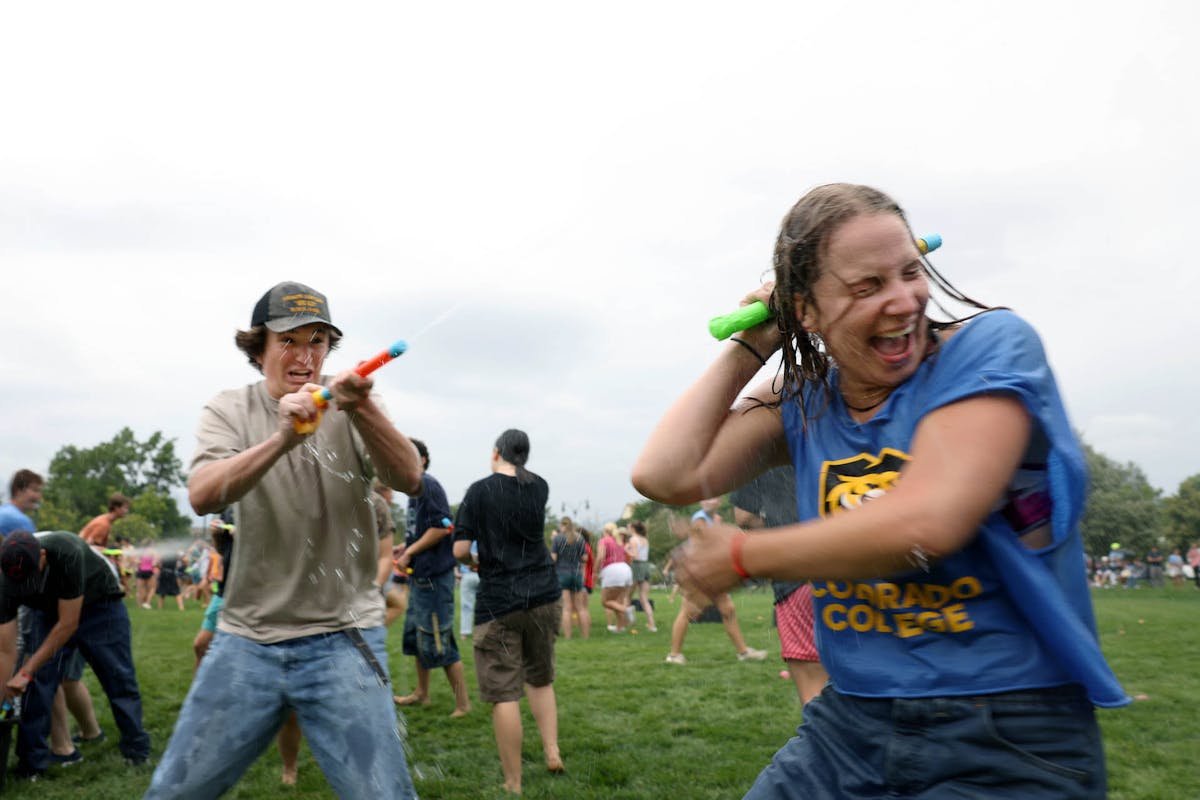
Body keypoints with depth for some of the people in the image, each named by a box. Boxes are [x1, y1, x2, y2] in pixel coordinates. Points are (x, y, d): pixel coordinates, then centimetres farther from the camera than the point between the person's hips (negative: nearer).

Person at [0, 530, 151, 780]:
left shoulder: (67, 553, -41)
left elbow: (68, 624, -32)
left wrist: (26, 671, -28)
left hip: (101, 605, -3)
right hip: (47, 612, 3)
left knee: (120, 679, 0)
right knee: (36, 684, -11)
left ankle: (137, 751, 12)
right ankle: (31, 763, 3)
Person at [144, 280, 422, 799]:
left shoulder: (348, 406, -1)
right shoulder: (230, 411, 2)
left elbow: (408, 479, -18)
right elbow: (202, 497, -17)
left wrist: (362, 409, -35)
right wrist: (282, 438, -33)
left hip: (342, 639, -2)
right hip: (246, 638, 2)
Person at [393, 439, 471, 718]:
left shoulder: (427, 484, -14)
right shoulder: (415, 489, 15)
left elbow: (441, 527, -23)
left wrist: (409, 552, -16)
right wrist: (403, 548, 13)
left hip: (433, 575, -10)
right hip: (421, 575, 10)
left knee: (438, 642, -5)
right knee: (416, 635, 20)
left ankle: (463, 704, 4)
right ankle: (421, 693, 35)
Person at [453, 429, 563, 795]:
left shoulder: (480, 490, -7)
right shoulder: (540, 487, 6)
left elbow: (460, 550, -9)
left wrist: (476, 558, 11)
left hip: (498, 601, -4)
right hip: (544, 596, 5)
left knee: (504, 693, 1)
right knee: (540, 678, 23)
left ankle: (513, 784, 7)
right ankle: (552, 751, 14)